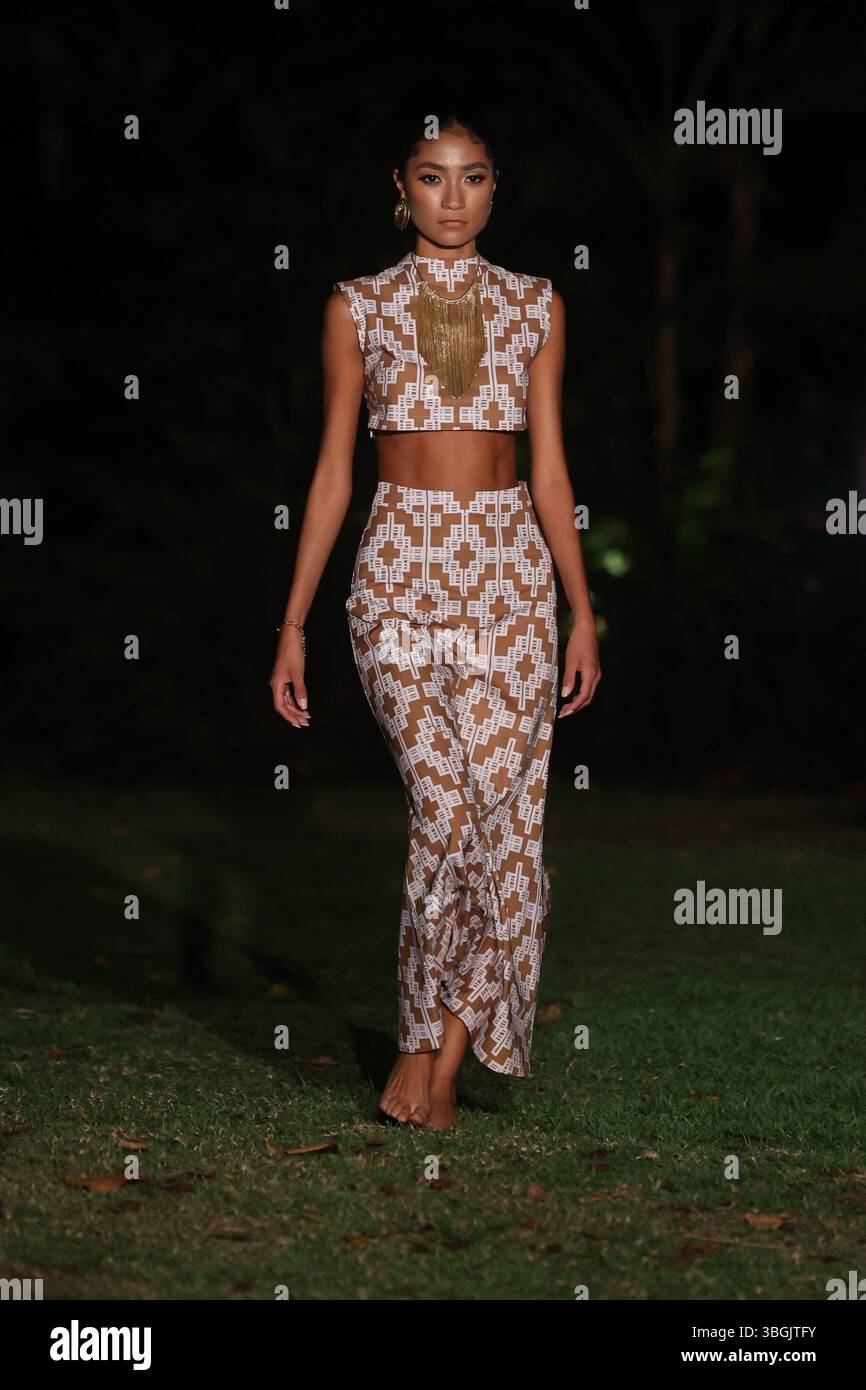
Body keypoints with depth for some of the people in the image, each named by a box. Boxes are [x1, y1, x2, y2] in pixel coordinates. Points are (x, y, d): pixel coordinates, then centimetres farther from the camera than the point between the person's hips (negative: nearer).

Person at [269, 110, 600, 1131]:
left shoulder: (534, 306, 10)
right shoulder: (360, 308, 6)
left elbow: (550, 465, 10)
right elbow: (334, 470, 6)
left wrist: (582, 612, 4)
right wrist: (293, 623, 2)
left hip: (510, 572, 2)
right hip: (401, 574, -2)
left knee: (499, 813, -6)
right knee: (449, 809, -12)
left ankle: (435, 1048, 5)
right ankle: (441, 1041, 4)